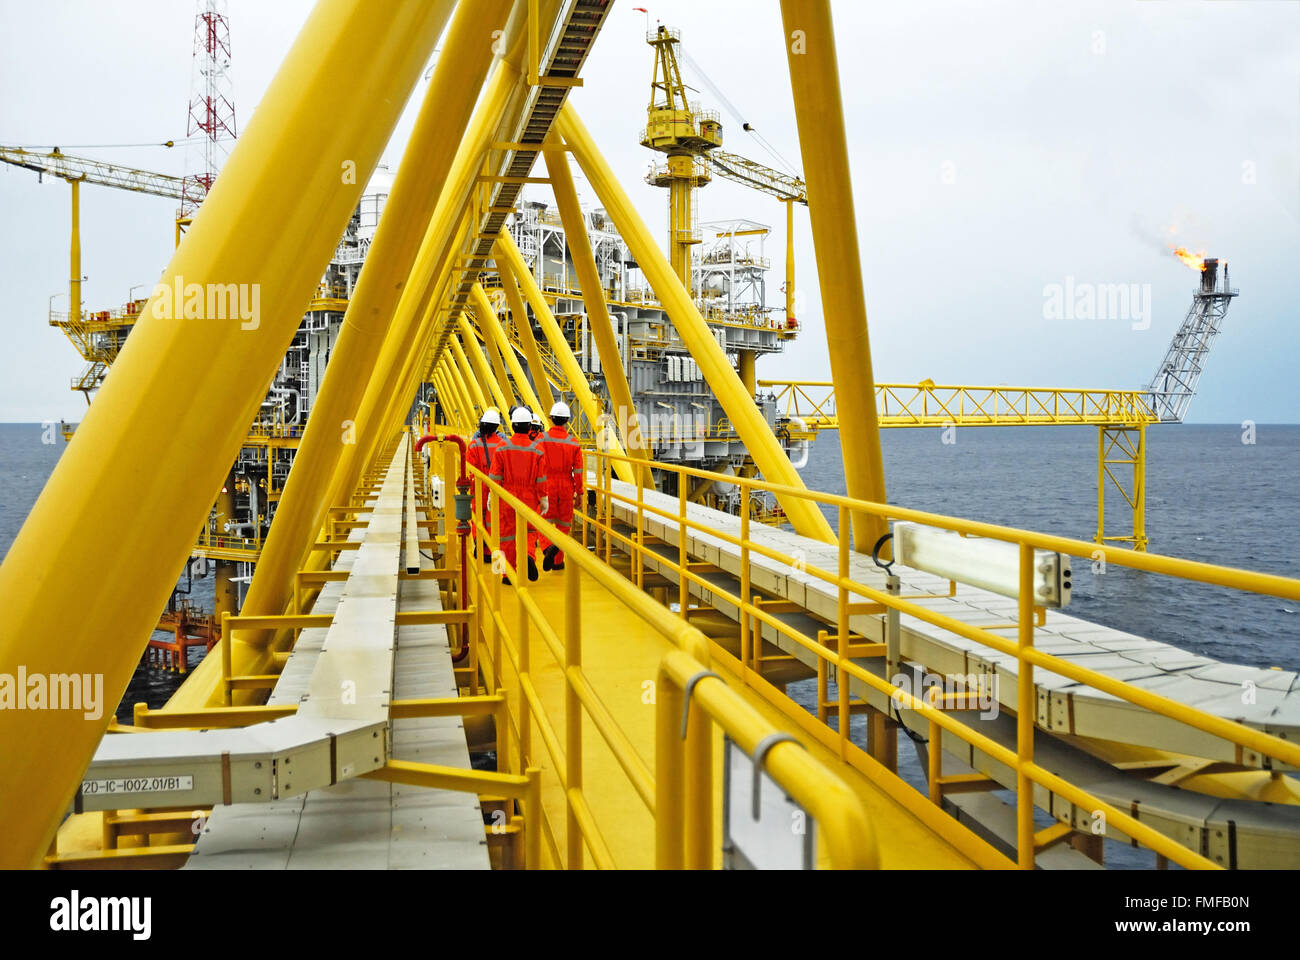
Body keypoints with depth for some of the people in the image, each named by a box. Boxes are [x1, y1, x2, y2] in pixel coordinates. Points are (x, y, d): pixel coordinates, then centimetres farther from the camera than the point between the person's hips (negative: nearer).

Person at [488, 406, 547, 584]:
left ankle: (509, 574, 12)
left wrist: (492, 496, 5)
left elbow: (495, 476, -4)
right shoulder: (537, 449, -6)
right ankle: (528, 555, -14)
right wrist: (543, 499, 3)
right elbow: (541, 478, -4)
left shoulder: (502, 448, -6)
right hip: (530, 499, 0)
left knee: (508, 536, 9)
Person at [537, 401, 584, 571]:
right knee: (563, 524, 12)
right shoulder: (573, 442, -2)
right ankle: (558, 562, 12)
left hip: (547, 486, -1)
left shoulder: (542, 439, -7)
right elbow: (578, 471, -1)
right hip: (566, 487, 2)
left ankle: (549, 547, -24)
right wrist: (579, 494, 6)